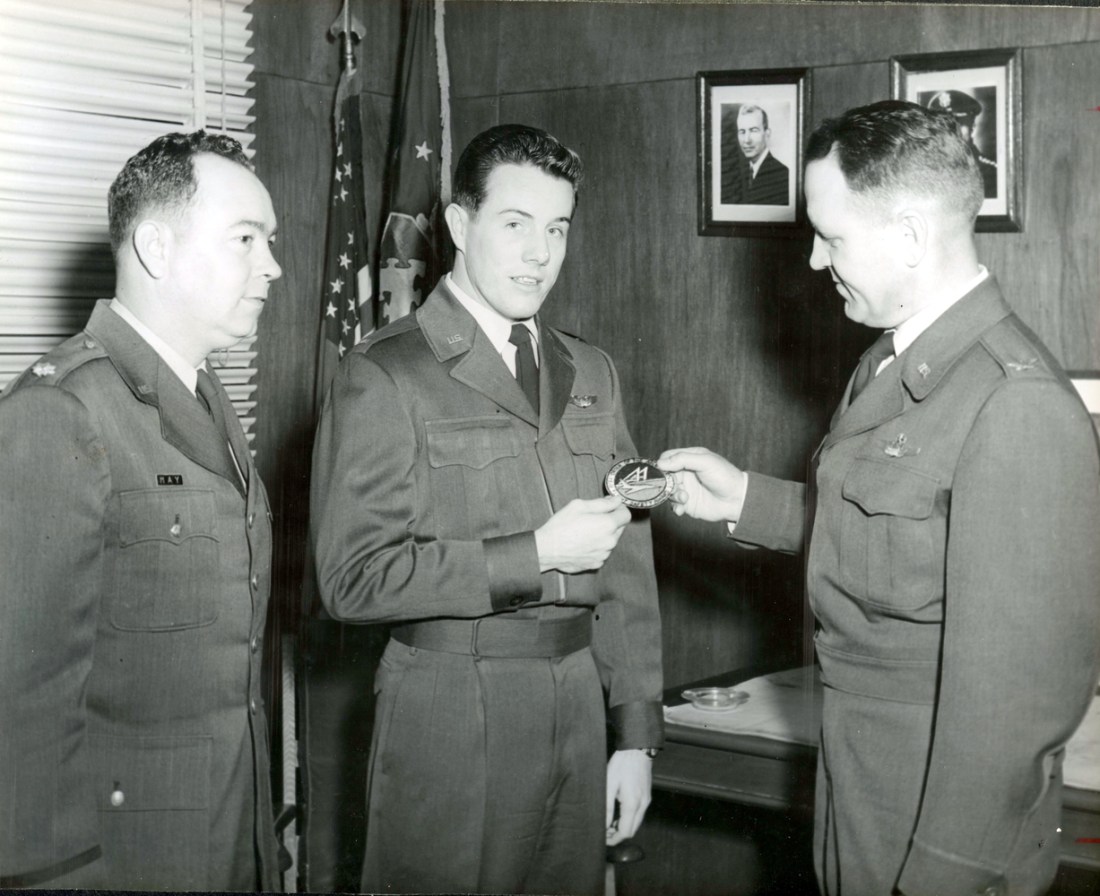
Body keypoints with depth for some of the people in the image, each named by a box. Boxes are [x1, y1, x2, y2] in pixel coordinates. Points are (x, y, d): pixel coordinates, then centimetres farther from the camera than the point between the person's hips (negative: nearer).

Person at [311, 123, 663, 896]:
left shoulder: (591, 374, 11)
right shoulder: (384, 377, -8)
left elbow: (626, 565, 10)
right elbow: (354, 577, -14)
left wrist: (637, 732, 7)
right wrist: (534, 557, -16)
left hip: (577, 704, 5)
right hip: (452, 711, -5)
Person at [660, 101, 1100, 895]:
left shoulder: (1018, 406, -24)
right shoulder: (899, 361, 5)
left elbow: (1022, 681, -25)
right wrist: (745, 500, 9)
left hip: (938, 804, -8)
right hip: (858, 771, 8)